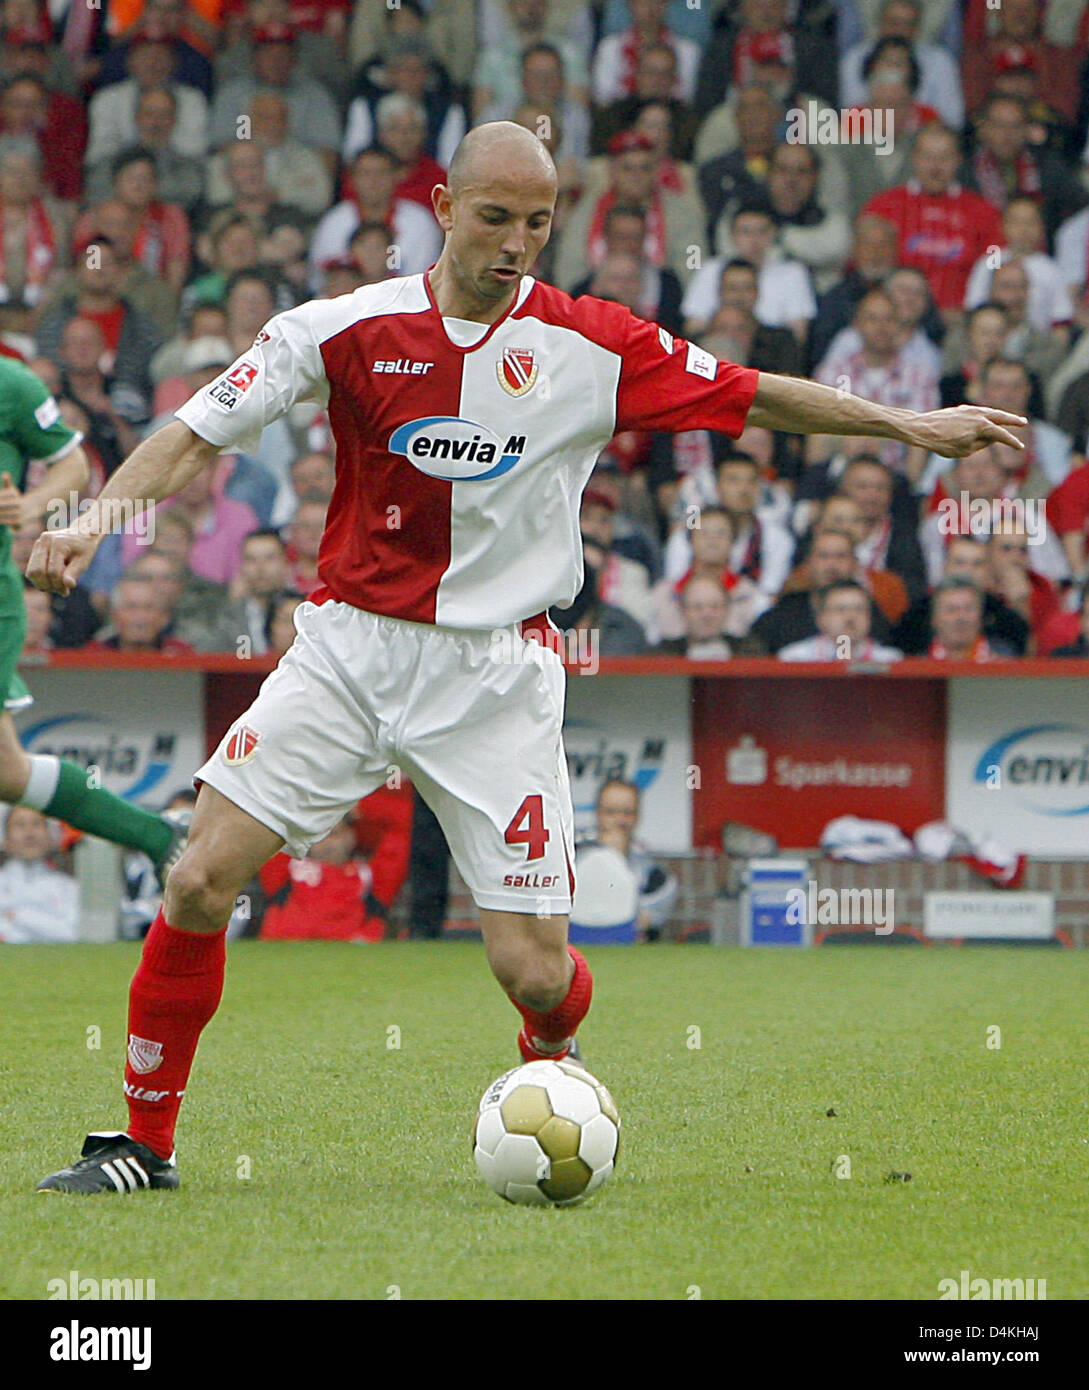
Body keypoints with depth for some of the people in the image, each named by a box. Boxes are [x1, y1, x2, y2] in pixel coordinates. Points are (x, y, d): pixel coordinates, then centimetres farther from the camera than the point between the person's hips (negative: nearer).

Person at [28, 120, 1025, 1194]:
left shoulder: (593, 346, -4)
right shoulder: (349, 330, -6)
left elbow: (752, 396, 6)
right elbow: (194, 437, -5)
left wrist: (907, 424, 2)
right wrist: (91, 519, -20)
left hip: (498, 675, 0)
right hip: (349, 645, 0)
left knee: (534, 970, -7)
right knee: (201, 882, -12)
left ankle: (551, 1064, 31)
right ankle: (146, 1141, 4)